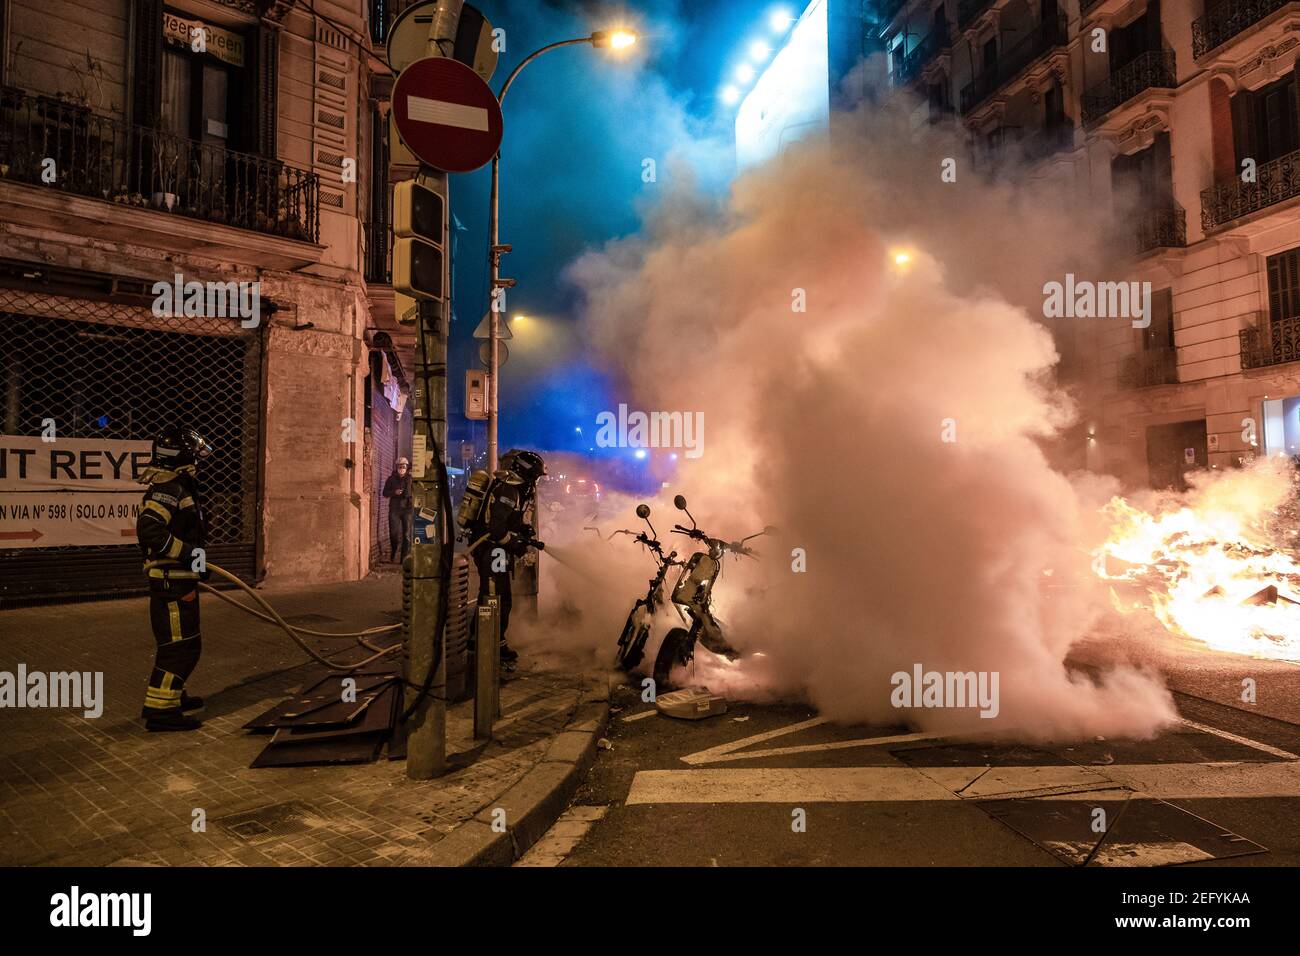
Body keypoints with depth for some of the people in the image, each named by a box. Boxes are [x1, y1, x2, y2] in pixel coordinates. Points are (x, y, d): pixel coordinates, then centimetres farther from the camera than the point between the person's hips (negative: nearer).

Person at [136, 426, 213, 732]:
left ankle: (170, 695, 34)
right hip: (171, 582, -11)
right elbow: (148, 530, -29)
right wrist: (189, 553, -28)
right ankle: (160, 709, 0)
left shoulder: (180, 488, 15)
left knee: (186, 643, 20)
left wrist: (196, 561, 28)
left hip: (179, 581, 11)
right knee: (179, 644, -6)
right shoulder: (168, 489, -17)